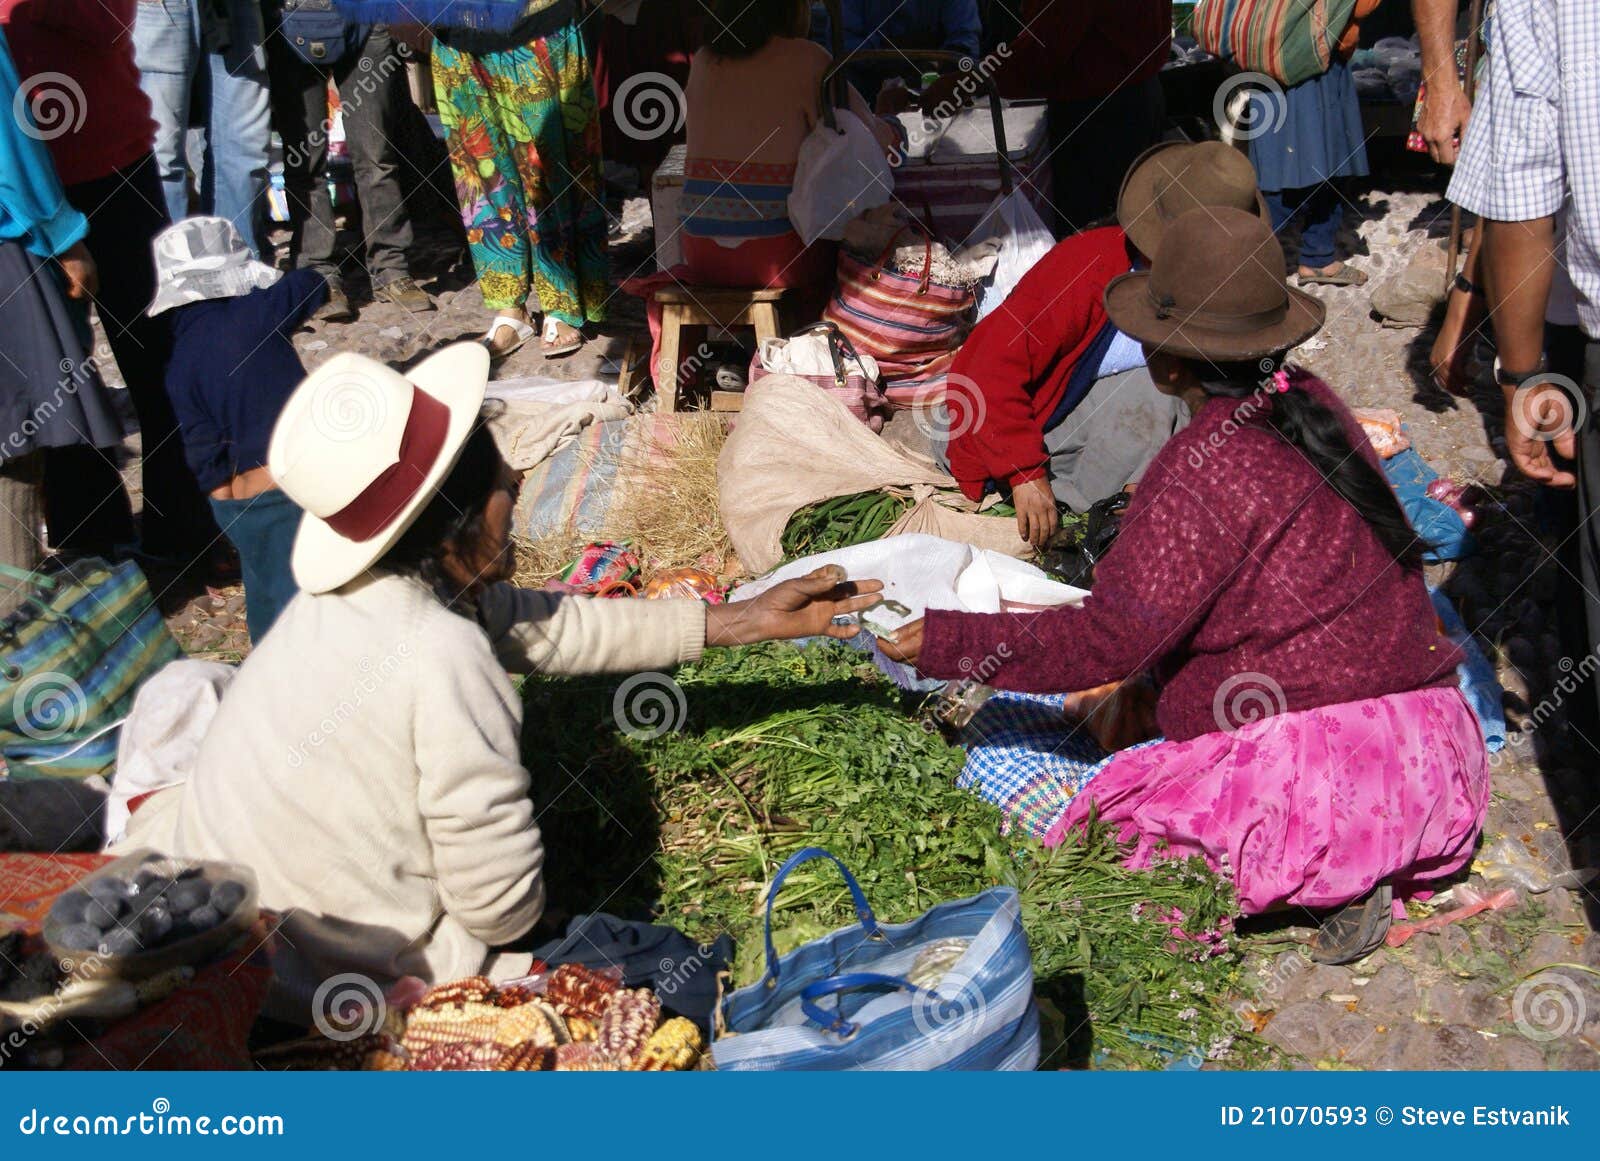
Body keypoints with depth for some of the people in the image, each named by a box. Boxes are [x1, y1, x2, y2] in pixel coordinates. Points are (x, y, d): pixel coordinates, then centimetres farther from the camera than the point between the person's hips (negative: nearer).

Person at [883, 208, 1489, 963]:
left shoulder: (1208, 464, -17)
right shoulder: (1314, 406, 9)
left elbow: (1107, 641, -16)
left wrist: (942, 643, -9)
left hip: (1303, 762, -9)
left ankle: (1330, 877, -7)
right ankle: (1348, 858, 5)